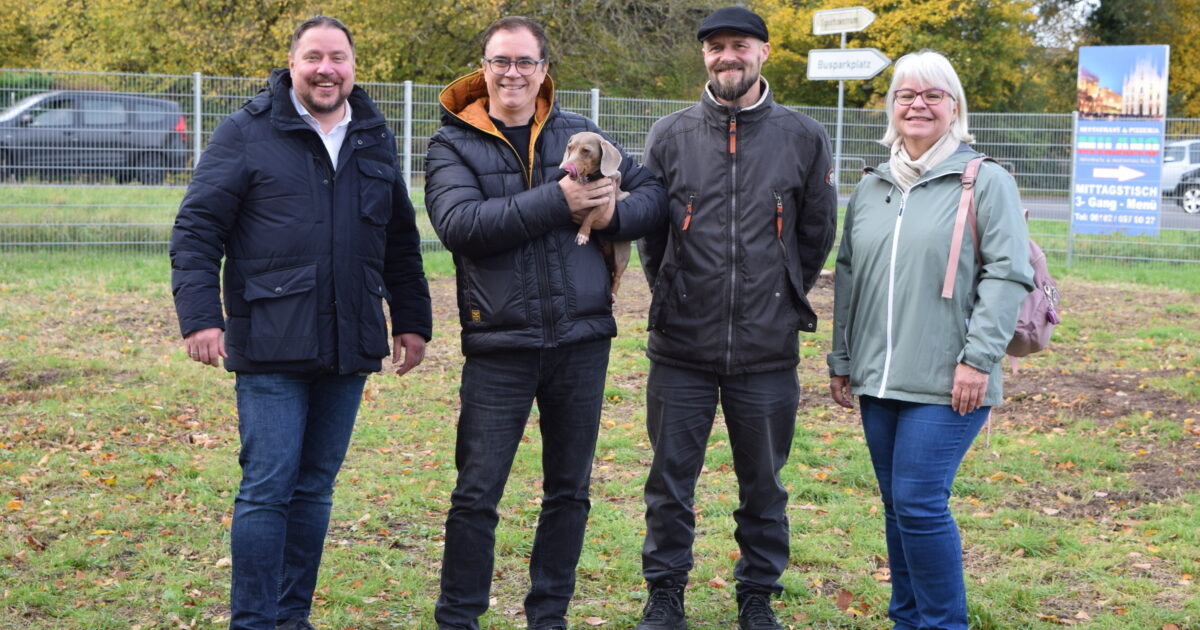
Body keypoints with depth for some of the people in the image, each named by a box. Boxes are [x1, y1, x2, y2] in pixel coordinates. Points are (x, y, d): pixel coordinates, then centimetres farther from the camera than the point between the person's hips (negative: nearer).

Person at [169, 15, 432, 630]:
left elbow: (401, 241, 22)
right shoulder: (247, 134, -1)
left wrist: (412, 319, 19)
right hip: (272, 348, -5)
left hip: (348, 349, 5)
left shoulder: (374, 140, 14)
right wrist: (200, 315, -13)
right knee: (267, 489, -4)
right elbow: (196, 229, -4)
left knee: (315, 488, 11)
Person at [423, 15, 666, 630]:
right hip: (499, 345, -3)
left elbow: (652, 190, 13)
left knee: (569, 491, 12)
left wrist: (614, 216, -9)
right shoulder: (453, 144, 0)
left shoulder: (577, 134, 10)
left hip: (581, 338, 3)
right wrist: (557, 202, -20)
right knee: (476, 494, 1)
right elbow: (458, 224, -17)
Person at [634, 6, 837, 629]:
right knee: (670, 483, 8)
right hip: (680, 348, 0)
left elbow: (816, 237, 10)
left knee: (763, 485, 11)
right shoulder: (670, 135, 2)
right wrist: (677, 298, 12)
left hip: (768, 351, 0)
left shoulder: (803, 138, 1)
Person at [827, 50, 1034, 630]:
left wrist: (978, 358, -15)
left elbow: (1008, 274, -8)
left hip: (946, 384, -5)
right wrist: (841, 359, 16)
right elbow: (848, 276, 19)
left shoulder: (986, 181, -3)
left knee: (919, 504, -9)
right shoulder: (871, 187, 14)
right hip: (878, 380, 6)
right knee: (896, 506, 12)